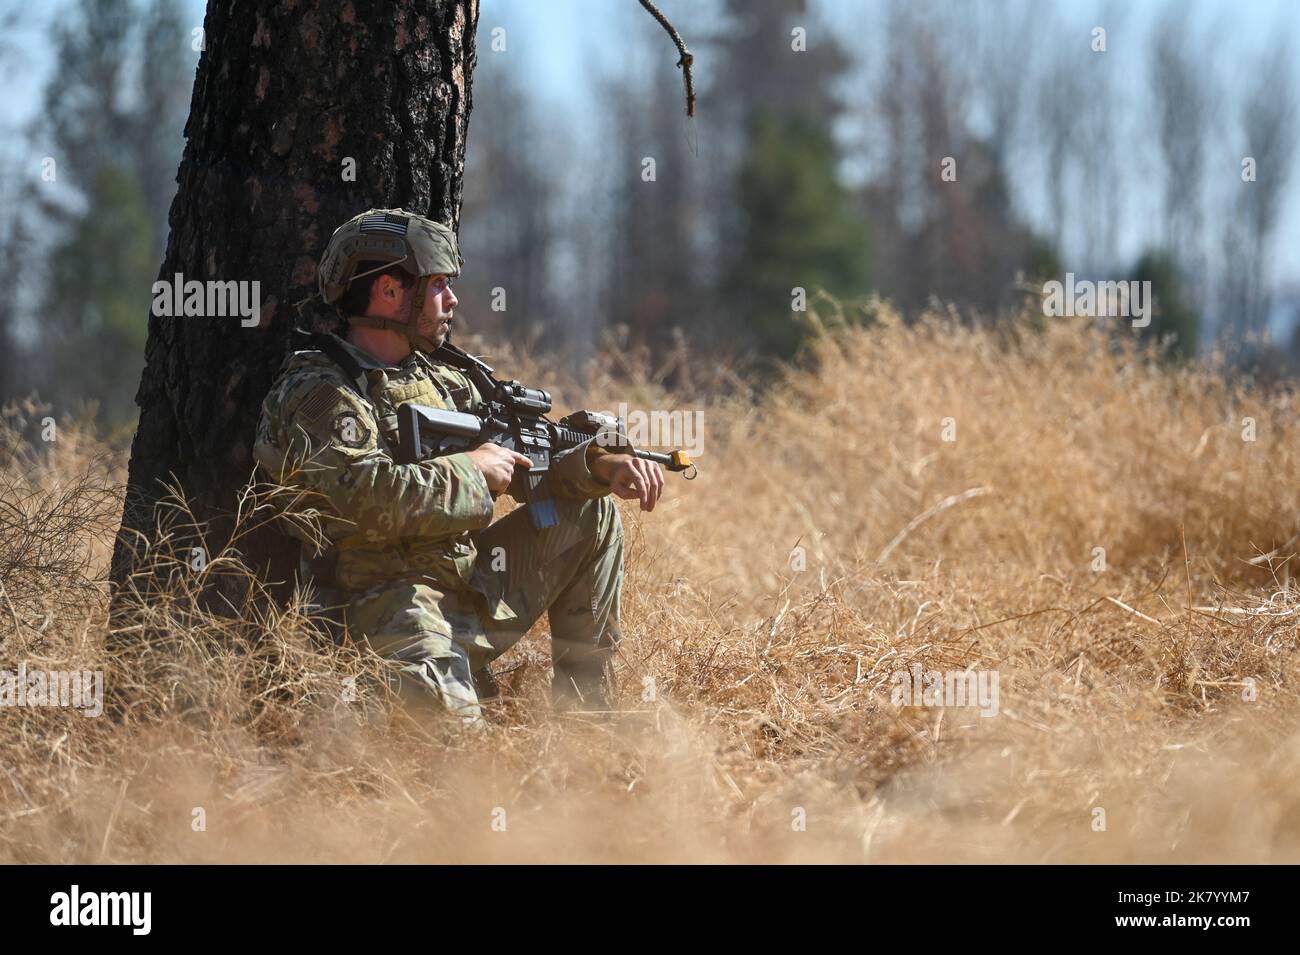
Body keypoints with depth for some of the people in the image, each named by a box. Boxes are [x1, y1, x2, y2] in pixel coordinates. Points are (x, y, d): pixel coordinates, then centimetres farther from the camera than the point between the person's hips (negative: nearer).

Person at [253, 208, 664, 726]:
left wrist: (598, 465, -1)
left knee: (592, 513, 12)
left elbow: (520, 458, 19)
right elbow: (365, 499, -27)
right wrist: (470, 470, -14)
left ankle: (585, 711, 15)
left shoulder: (440, 381, 16)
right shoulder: (317, 393, -12)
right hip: (393, 606, -9)